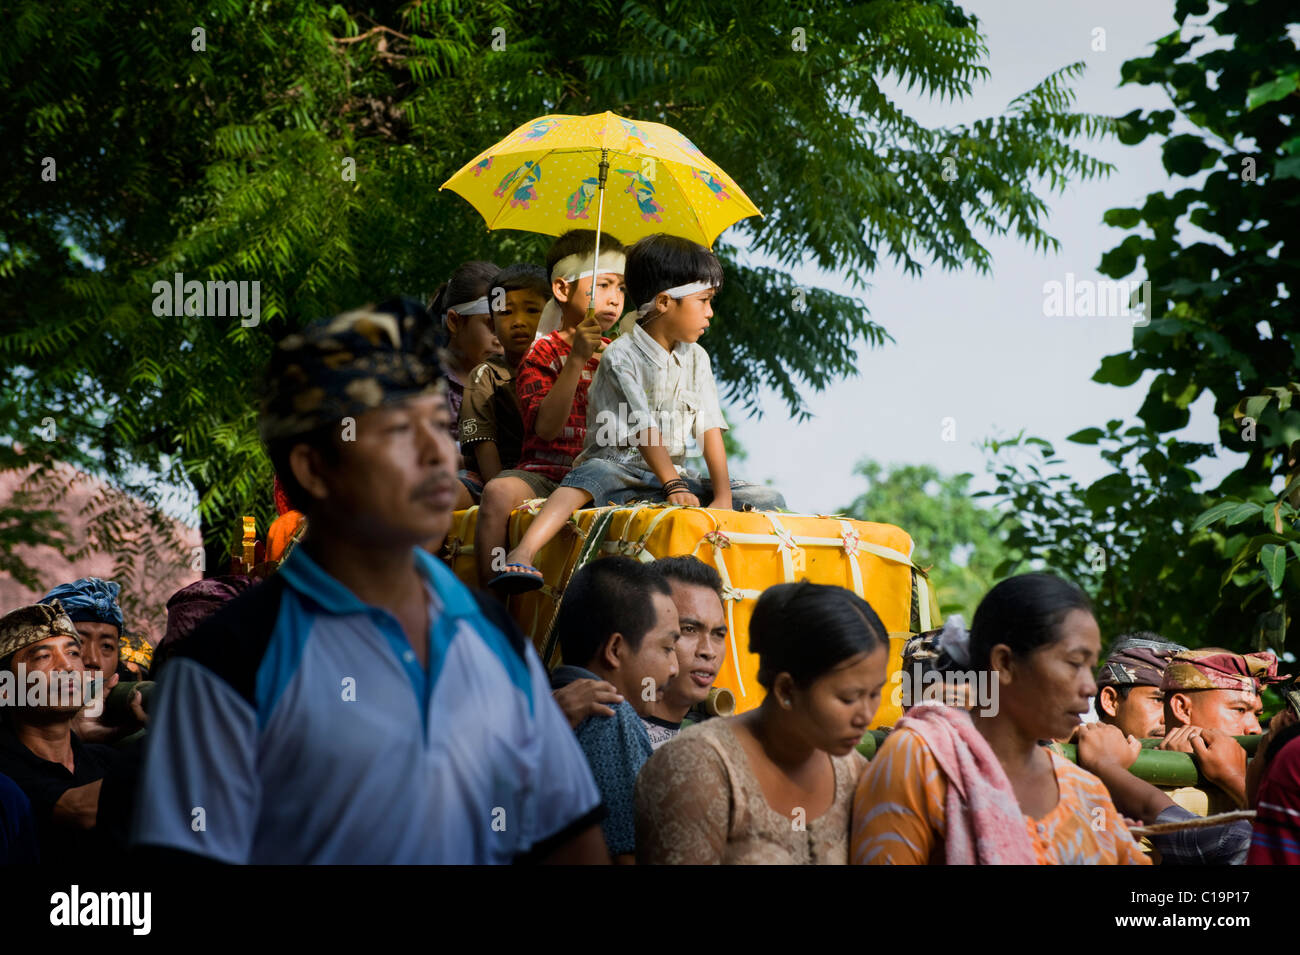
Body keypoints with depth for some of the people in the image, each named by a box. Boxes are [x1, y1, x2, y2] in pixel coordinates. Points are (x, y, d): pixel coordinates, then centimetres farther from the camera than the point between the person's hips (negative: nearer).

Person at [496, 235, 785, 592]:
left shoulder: (696, 358, 10)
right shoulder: (622, 356, -9)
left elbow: (710, 430, 2)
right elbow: (643, 431, -19)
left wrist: (723, 495, -10)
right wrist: (673, 486, -29)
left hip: (676, 472, 6)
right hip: (619, 466, -6)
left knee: (770, 500, -8)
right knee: (592, 474, -42)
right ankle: (522, 555, -57)